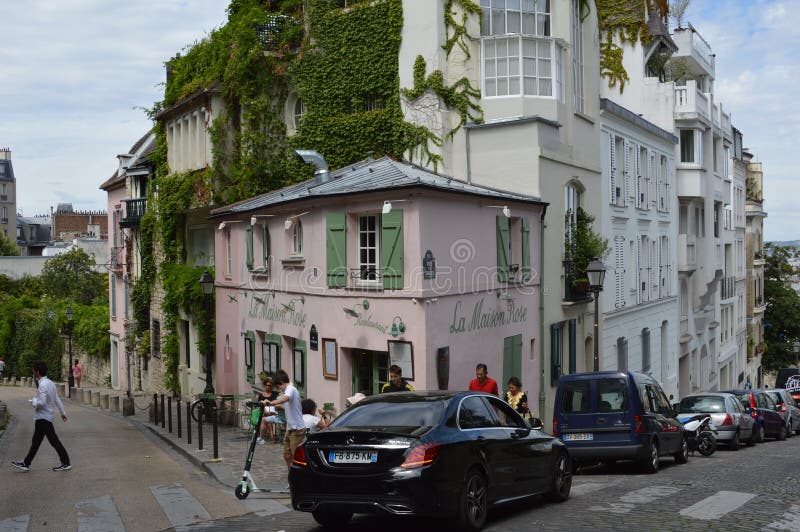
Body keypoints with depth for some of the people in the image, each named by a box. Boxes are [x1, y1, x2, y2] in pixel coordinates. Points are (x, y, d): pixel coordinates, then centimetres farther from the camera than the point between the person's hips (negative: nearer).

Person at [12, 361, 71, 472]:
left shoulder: (43, 385, -20)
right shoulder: (50, 383, 9)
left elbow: (42, 402, -27)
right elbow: (57, 399, 16)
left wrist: (34, 401, -7)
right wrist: (63, 412, 22)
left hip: (43, 418, -10)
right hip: (41, 417, 10)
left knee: (53, 440, -4)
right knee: (36, 441, 15)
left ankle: (65, 463, 0)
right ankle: (26, 463, 24)